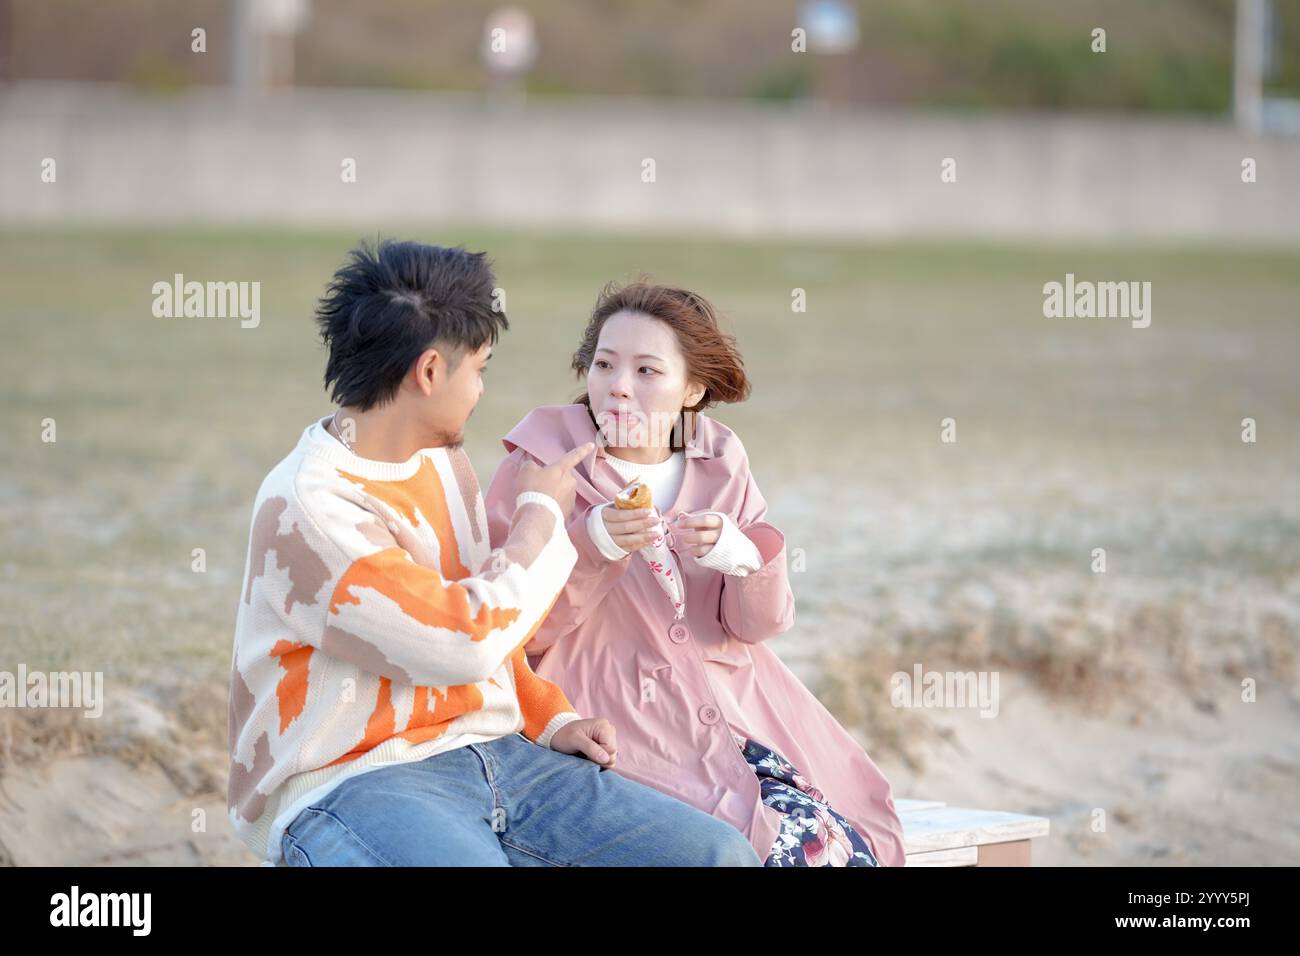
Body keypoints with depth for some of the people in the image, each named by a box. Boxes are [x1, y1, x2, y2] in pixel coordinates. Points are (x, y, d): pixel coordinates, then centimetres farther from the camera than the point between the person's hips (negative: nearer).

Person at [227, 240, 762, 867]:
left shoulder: (443, 464, 13)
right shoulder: (308, 507, -16)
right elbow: (467, 643, -20)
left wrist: (552, 719, 11)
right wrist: (539, 515, -4)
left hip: (492, 755, 9)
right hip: (354, 784, -9)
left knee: (723, 856, -9)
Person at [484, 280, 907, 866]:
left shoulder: (720, 463, 10)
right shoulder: (540, 464, -1)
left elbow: (757, 624, 4)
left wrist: (744, 558, -18)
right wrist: (589, 547, -22)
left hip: (737, 707, 4)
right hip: (622, 725, -4)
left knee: (853, 849, -16)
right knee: (799, 847, -23)